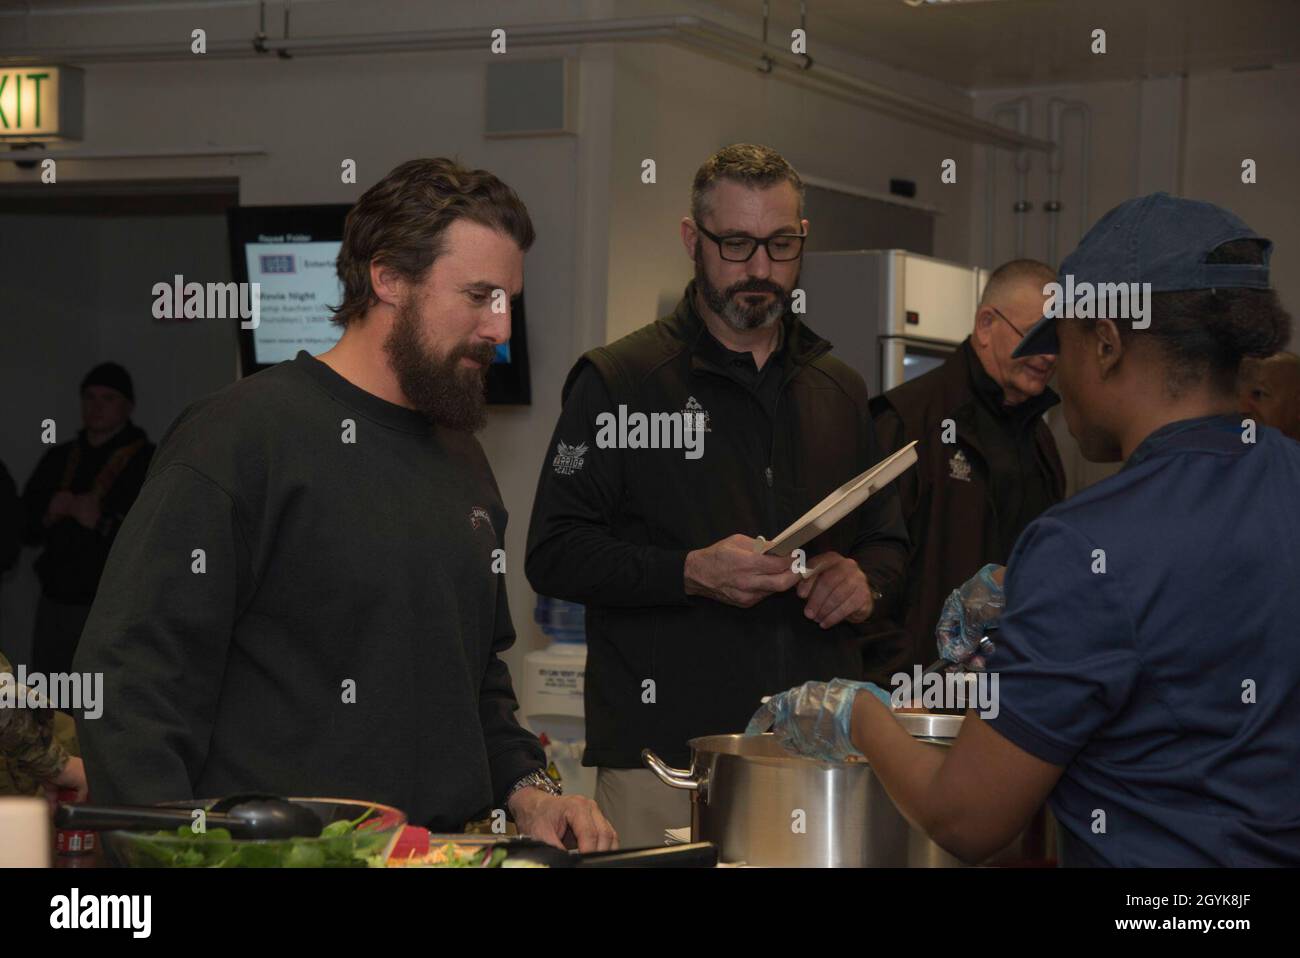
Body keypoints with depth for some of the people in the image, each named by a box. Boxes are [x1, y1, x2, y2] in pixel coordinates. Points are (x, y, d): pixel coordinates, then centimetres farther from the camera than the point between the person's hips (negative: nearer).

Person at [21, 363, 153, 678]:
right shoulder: (57, 459, 15)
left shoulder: (150, 463, -4)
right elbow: (26, 527, 16)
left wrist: (102, 524, -20)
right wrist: (49, 516, -5)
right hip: (55, 602, 6)